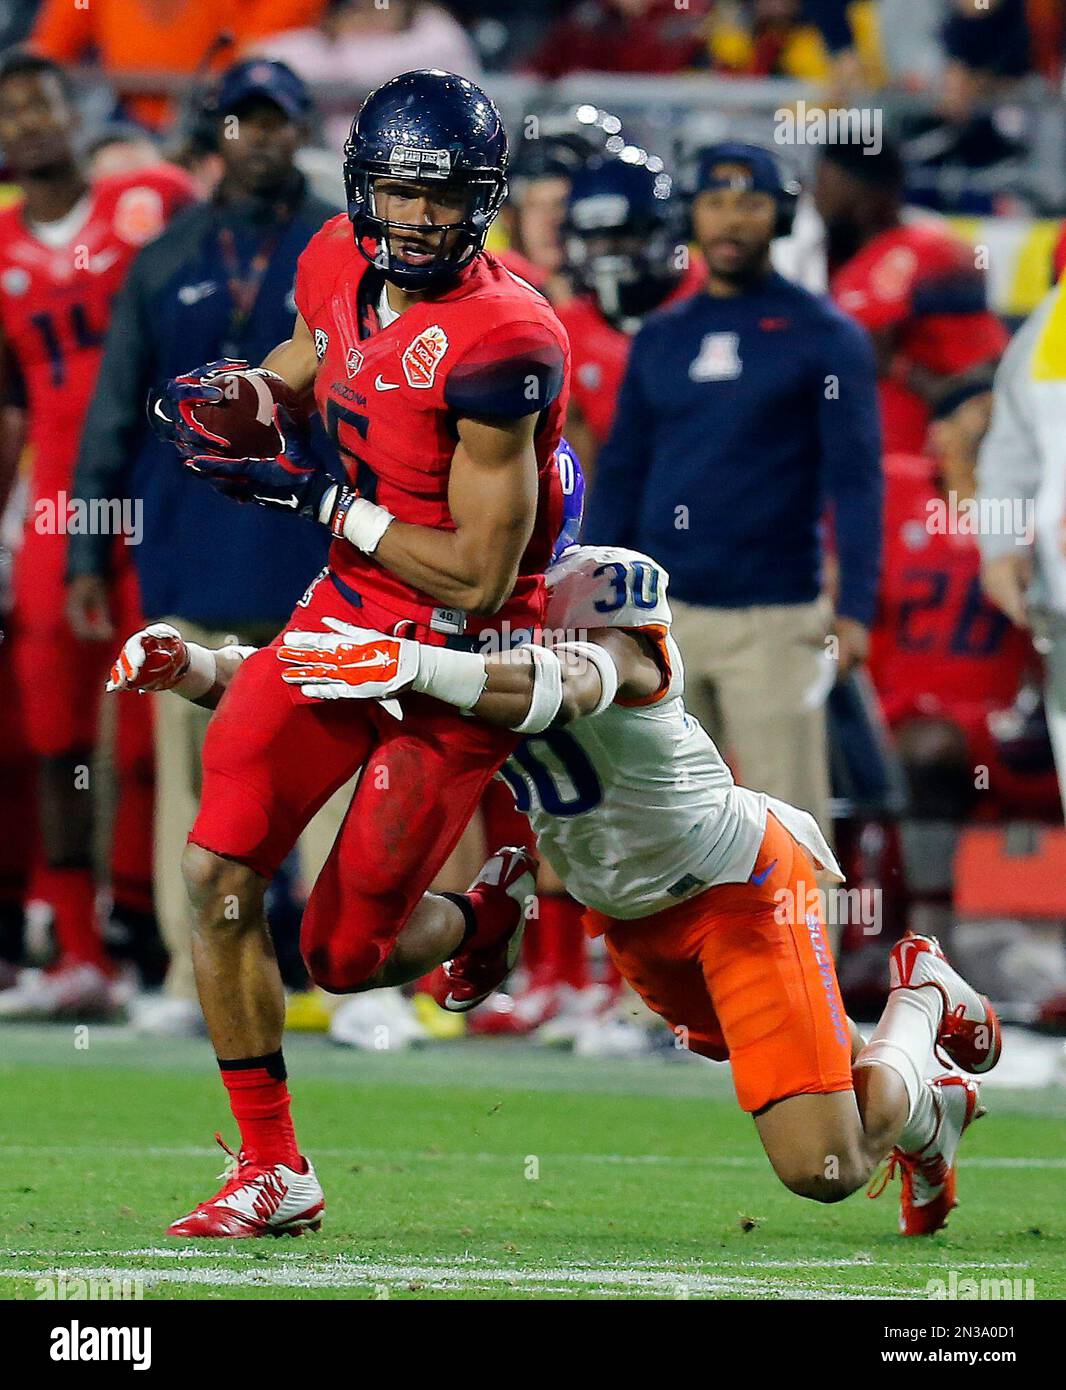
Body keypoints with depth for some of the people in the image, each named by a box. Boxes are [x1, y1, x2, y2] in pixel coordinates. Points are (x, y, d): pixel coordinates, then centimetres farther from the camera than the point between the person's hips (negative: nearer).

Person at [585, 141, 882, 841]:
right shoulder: (660, 336, 13)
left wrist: (856, 610, -14)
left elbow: (855, 480, -5)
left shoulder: (824, 336, 0)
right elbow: (621, 473, 16)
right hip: (662, 614, 4)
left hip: (774, 620, -4)